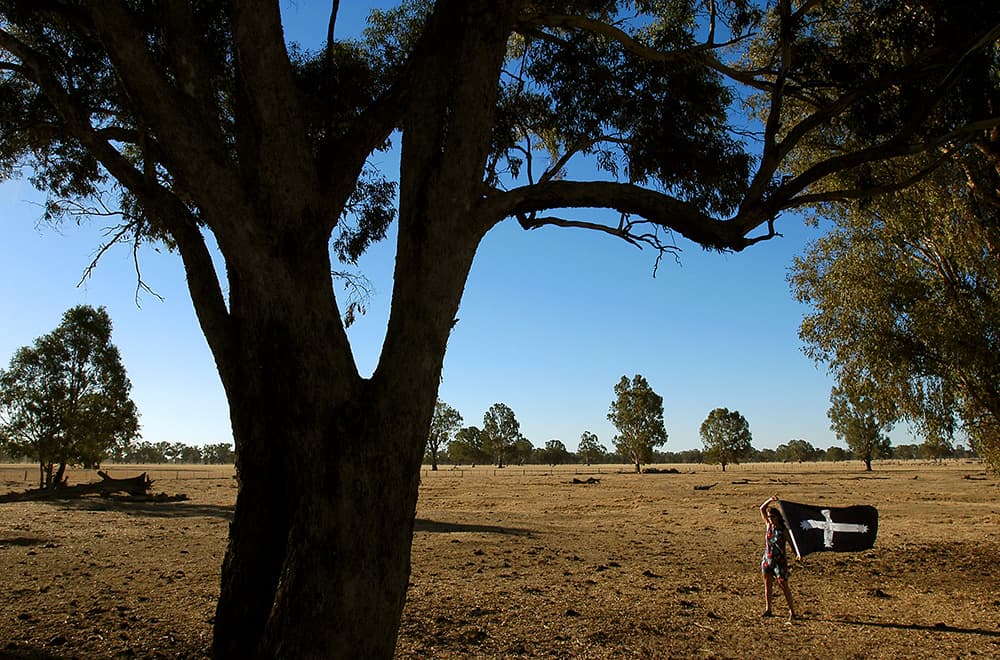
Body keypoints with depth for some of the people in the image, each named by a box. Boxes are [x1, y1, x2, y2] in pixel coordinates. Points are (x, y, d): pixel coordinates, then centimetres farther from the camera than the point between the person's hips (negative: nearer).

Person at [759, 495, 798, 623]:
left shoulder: (783, 530, -9)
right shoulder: (769, 525, 3)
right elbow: (762, 509, 4)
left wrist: (799, 554, -31)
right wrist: (770, 500, -9)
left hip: (779, 561, -5)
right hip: (767, 559, 5)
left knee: (784, 586, -2)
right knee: (767, 585, 10)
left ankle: (791, 611, 6)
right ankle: (767, 609, 19)